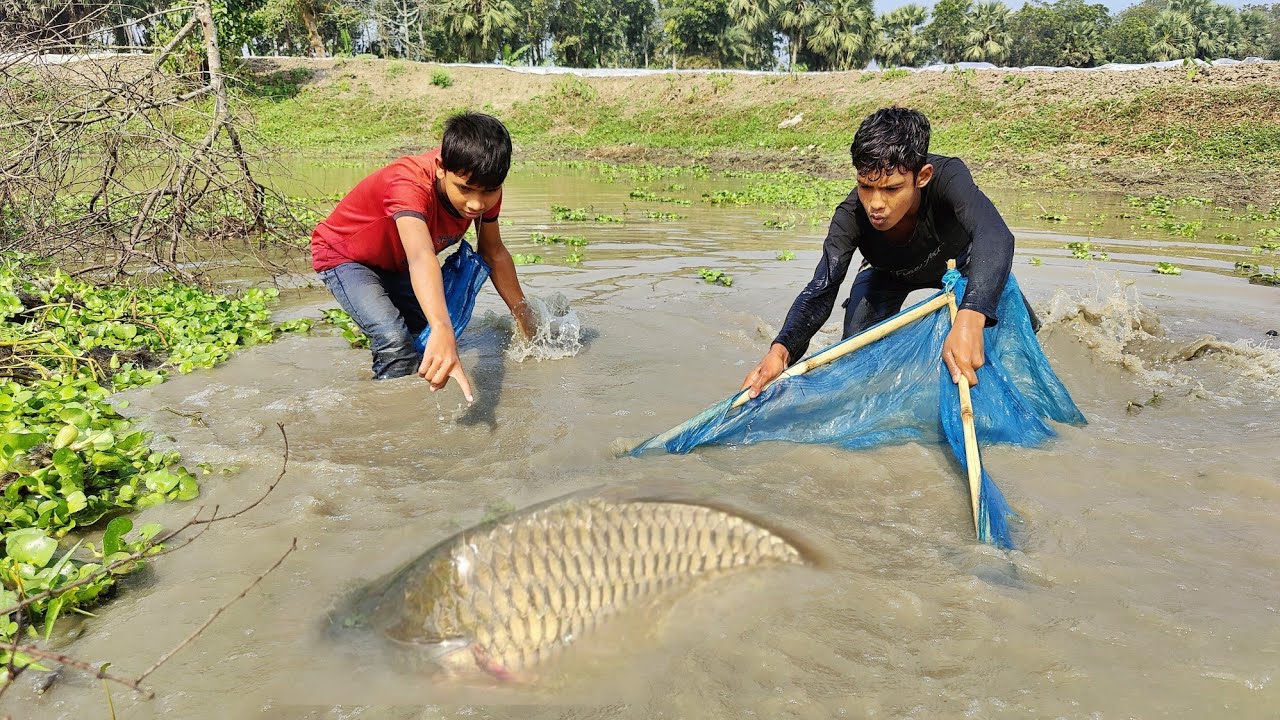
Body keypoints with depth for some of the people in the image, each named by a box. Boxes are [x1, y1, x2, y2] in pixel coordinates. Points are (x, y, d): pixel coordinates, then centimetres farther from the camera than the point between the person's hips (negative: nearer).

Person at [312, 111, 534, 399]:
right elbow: (421, 257, -60)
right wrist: (442, 331, -75)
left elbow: (494, 254, -6)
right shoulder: (409, 182, -42)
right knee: (395, 342, -27)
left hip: (396, 262, 7)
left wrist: (524, 316, -2)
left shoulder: (484, 186, -22)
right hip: (343, 256, -7)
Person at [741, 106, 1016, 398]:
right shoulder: (851, 216, -38)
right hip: (890, 273, 0)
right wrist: (780, 350, -63)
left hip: (959, 264, 0)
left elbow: (994, 236, -60)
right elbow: (820, 290, -42)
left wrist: (970, 319, -79)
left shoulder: (947, 176, -44)